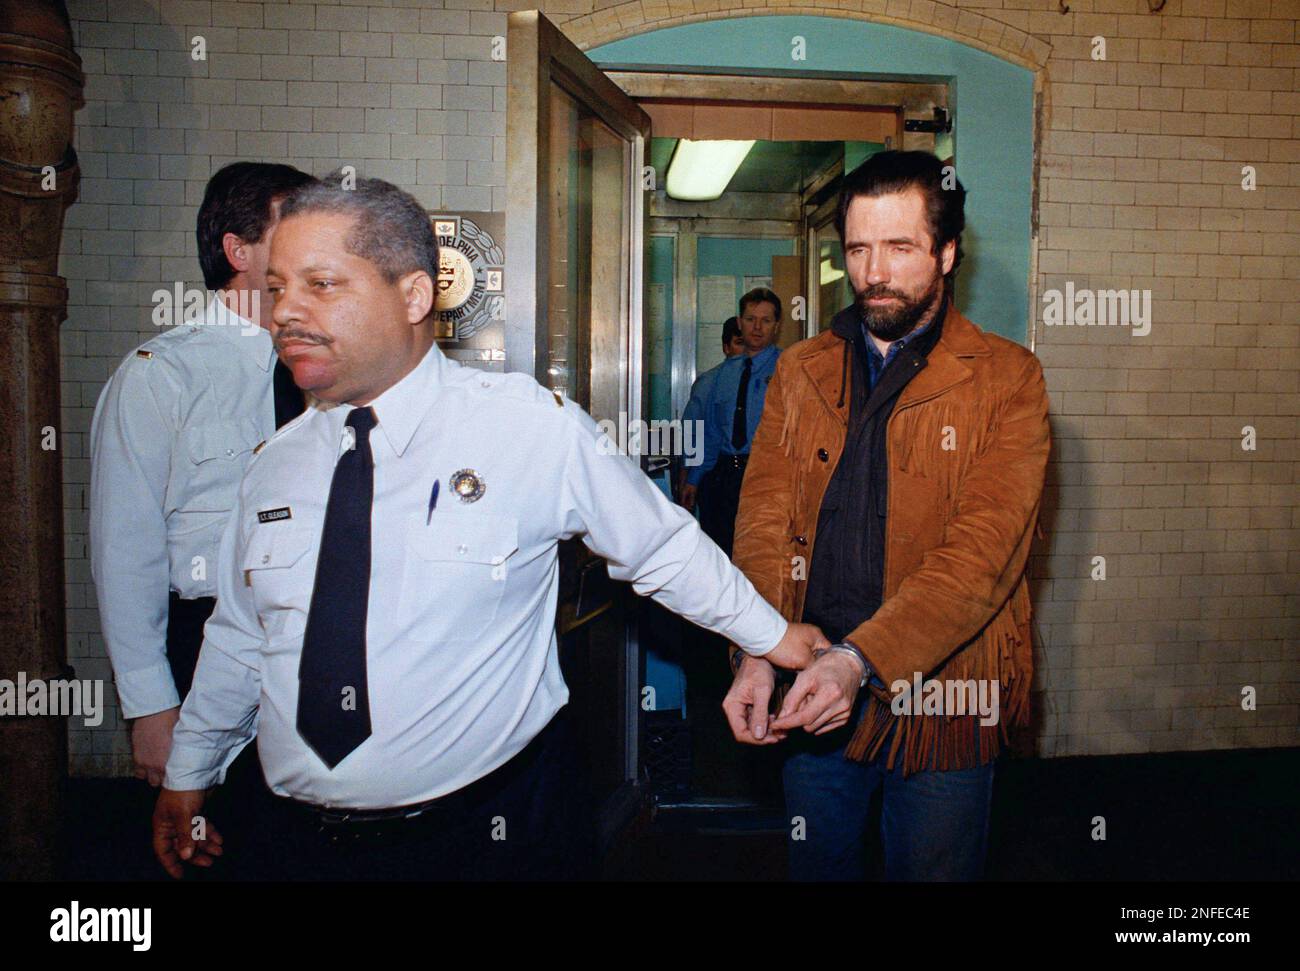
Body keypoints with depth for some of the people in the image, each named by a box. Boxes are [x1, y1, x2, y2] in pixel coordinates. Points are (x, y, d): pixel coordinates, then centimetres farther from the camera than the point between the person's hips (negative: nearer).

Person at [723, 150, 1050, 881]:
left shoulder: (1007, 380, -6)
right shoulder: (801, 372, 6)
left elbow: (981, 552, -16)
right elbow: (764, 520, -1)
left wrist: (860, 660, -28)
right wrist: (756, 655, -16)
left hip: (944, 699, -3)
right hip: (812, 692, 3)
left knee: (934, 867, 14)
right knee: (817, 865, 19)